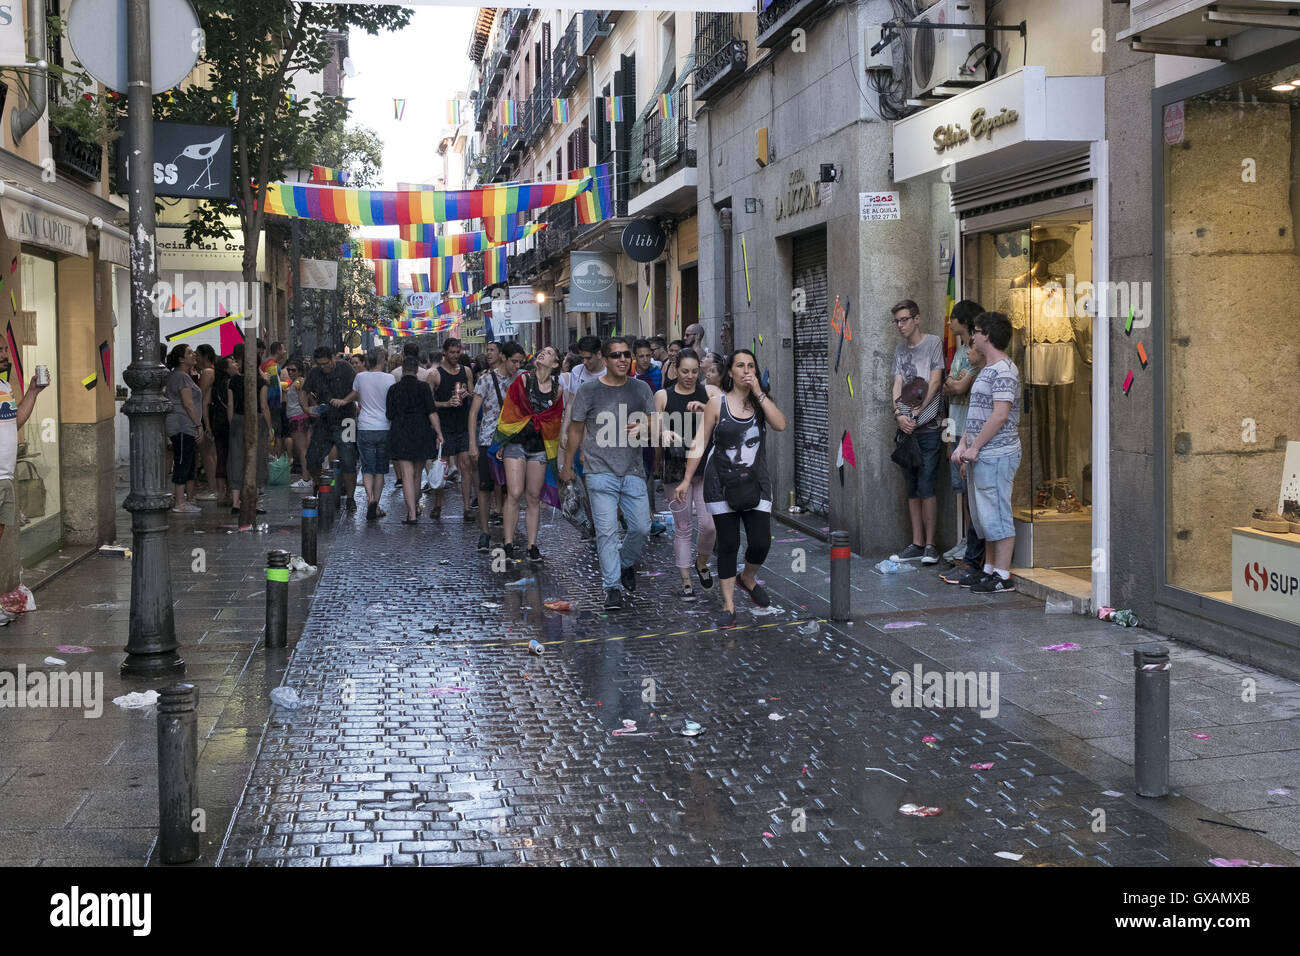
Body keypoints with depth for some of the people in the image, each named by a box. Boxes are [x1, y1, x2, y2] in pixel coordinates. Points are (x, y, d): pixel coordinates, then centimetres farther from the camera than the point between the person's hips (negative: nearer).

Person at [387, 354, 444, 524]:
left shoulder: (393, 389, 1)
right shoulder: (423, 387, -2)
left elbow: (389, 415, 4)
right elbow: (432, 413, -7)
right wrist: (439, 433, -5)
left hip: (400, 434, -1)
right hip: (421, 433, 1)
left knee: (407, 474, -4)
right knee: (417, 473, 16)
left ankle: (412, 514, -12)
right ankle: (415, 506, 33)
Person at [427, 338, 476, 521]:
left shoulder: (466, 371, 9)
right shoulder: (435, 374, -3)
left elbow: (474, 395, 16)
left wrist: (467, 395, -6)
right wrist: (447, 403, -18)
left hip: (463, 425, 3)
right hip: (443, 427, -3)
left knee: (465, 466, -1)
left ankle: (467, 507, 1)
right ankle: (437, 506, 15)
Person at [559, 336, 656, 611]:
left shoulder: (641, 389, 8)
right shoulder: (589, 390, 0)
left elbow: (653, 425, 12)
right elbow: (576, 429, 7)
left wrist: (644, 428, -12)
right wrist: (568, 464, 11)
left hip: (632, 470, 3)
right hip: (601, 471, -3)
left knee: (642, 527, 3)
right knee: (607, 530, -6)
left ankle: (626, 562, 33)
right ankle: (611, 587, 2)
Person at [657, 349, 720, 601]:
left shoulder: (709, 392, 2)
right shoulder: (663, 396, 2)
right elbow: (657, 428, 6)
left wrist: (706, 408, -25)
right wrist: (664, 433, -17)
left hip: (706, 466, 0)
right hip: (676, 467, 0)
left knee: (708, 524, -7)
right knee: (682, 526, 4)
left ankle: (701, 562, 23)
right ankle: (685, 580, 16)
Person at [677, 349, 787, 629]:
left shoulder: (761, 401, 6)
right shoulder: (717, 403, -2)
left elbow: (780, 424, -13)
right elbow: (700, 443, 0)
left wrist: (758, 392, -14)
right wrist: (687, 480, -3)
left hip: (756, 484, 2)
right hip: (722, 483, -2)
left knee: (761, 543, -5)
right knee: (728, 543, 2)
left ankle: (747, 578, 28)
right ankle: (728, 604, 14)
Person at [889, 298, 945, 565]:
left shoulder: (934, 343, 0)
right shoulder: (900, 350, 16)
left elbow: (934, 383, -6)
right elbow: (897, 385, 9)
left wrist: (916, 414, -10)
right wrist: (899, 414, -9)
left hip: (928, 426, -6)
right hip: (906, 427, 6)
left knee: (926, 488, -9)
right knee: (912, 489, 7)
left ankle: (930, 545, -3)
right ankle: (917, 544, 12)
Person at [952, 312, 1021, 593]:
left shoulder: (1004, 370, -14)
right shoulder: (987, 369, 18)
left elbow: (1000, 414, -21)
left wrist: (975, 448, -18)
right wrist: (963, 444, 10)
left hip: (996, 455, -10)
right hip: (980, 455, 10)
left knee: (997, 516, -6)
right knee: (983, 516, 15)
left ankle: (1003, 576, -1)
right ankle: (989, 568, 24)